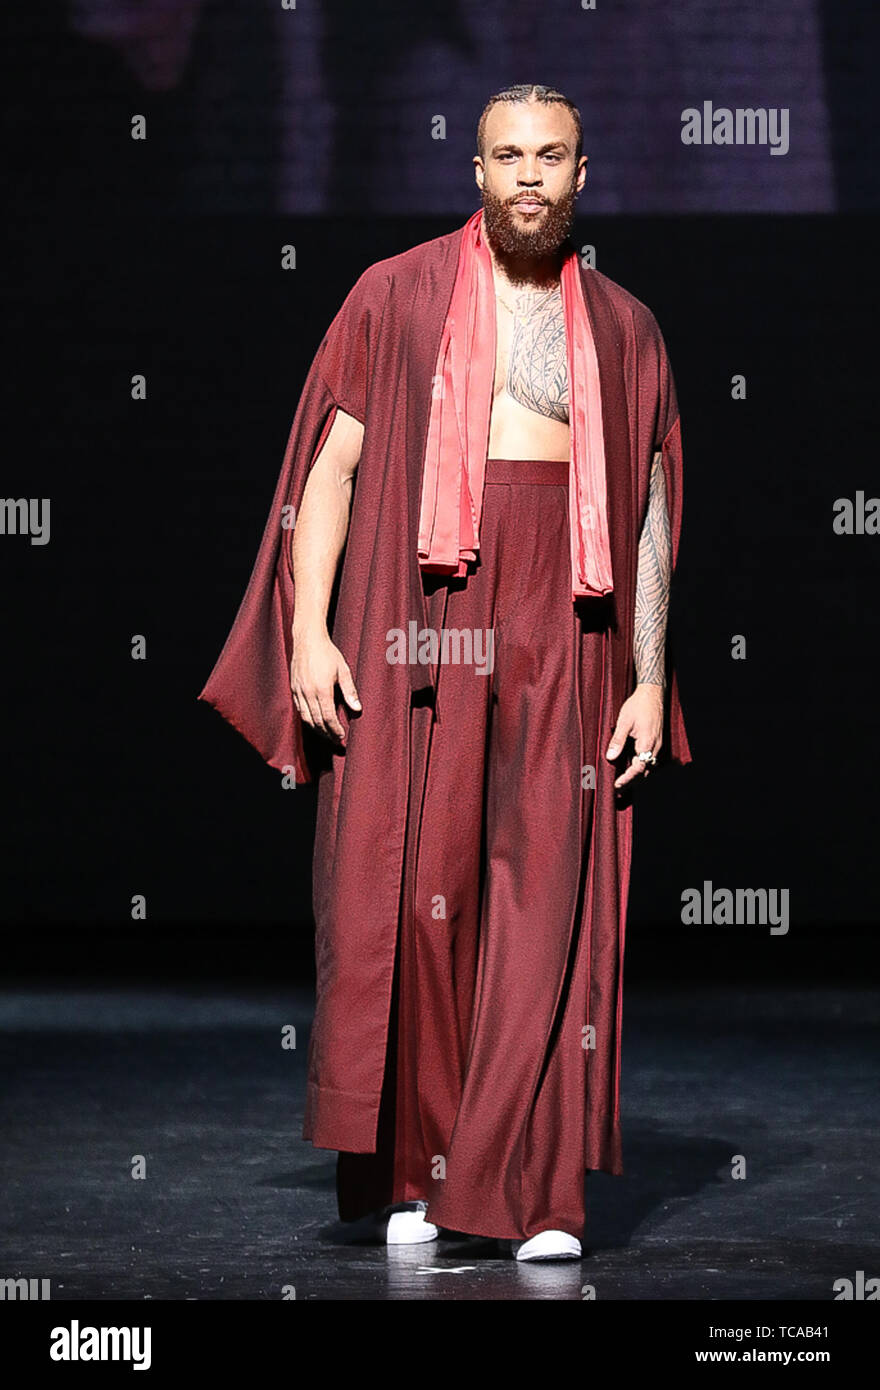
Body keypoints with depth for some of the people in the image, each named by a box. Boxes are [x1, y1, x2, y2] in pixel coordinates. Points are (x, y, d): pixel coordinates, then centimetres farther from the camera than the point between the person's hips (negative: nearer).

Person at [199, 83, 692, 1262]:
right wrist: (309, 629, -7)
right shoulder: (397, 296, 8)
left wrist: (648, 682, 5)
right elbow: (330, 466, 4)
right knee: (409, 888, -3)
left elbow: (649, 512, 13)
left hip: (564, 634, 1)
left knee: (550, 900, -4)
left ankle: (534, 1191, -2)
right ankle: (408, 1171, 8)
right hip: (416, 627, -1)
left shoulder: (623, 329, 14)